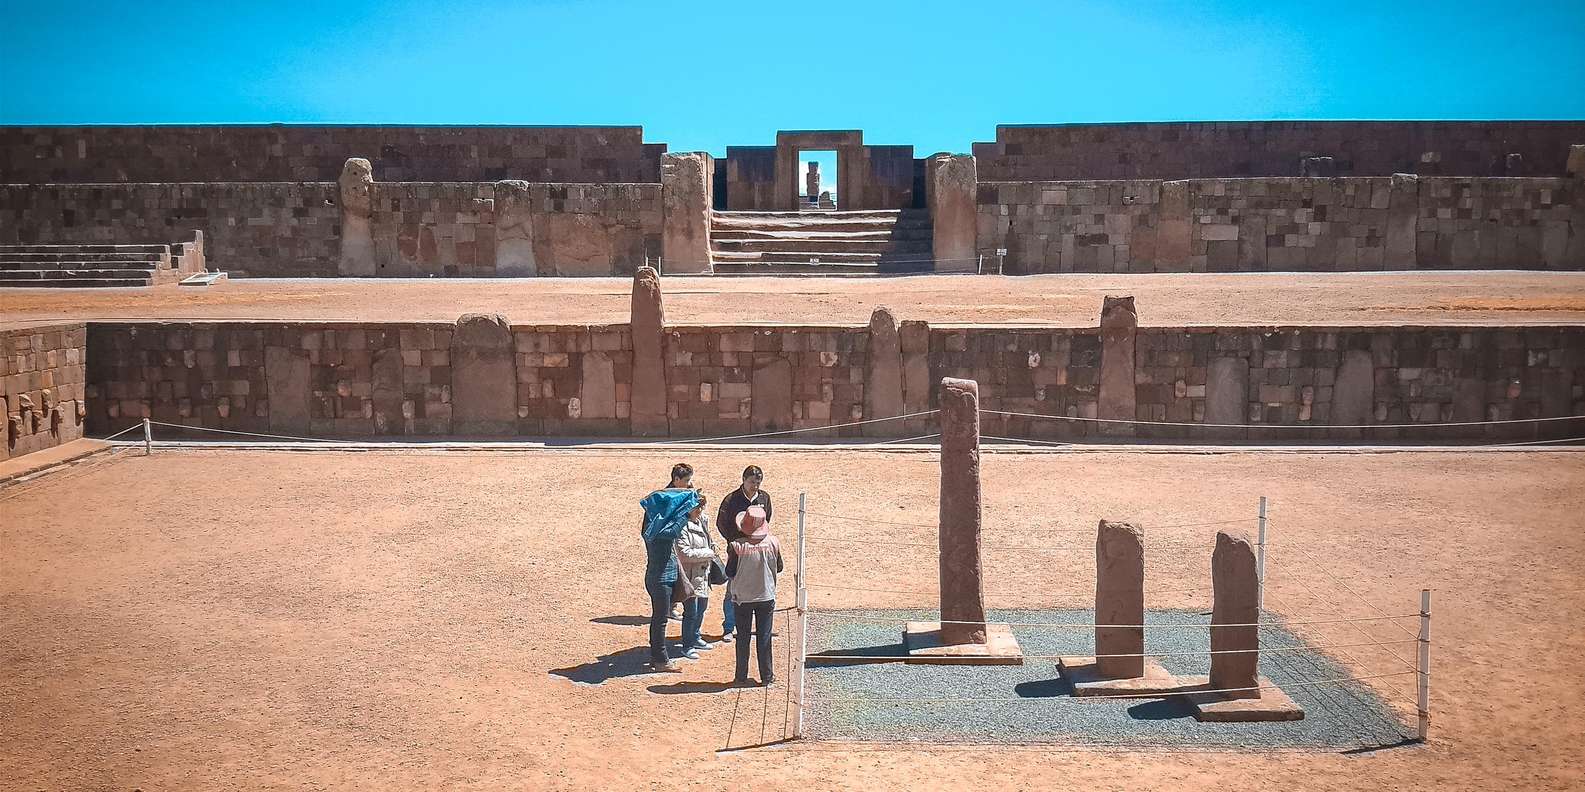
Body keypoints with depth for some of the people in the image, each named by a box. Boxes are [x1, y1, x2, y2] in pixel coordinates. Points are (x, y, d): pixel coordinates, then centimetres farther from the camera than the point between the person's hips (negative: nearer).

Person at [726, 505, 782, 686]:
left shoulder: (736, 546, -18)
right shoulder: (773, 543, -11)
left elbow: (730, 572, -11)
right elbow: (779, 567, 2)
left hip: (742, 598, -1)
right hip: (767, 596, 1)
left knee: (743, 637, 10)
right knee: (764, 637, 10)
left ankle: (741, 676, 16)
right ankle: (766, 676, 15)